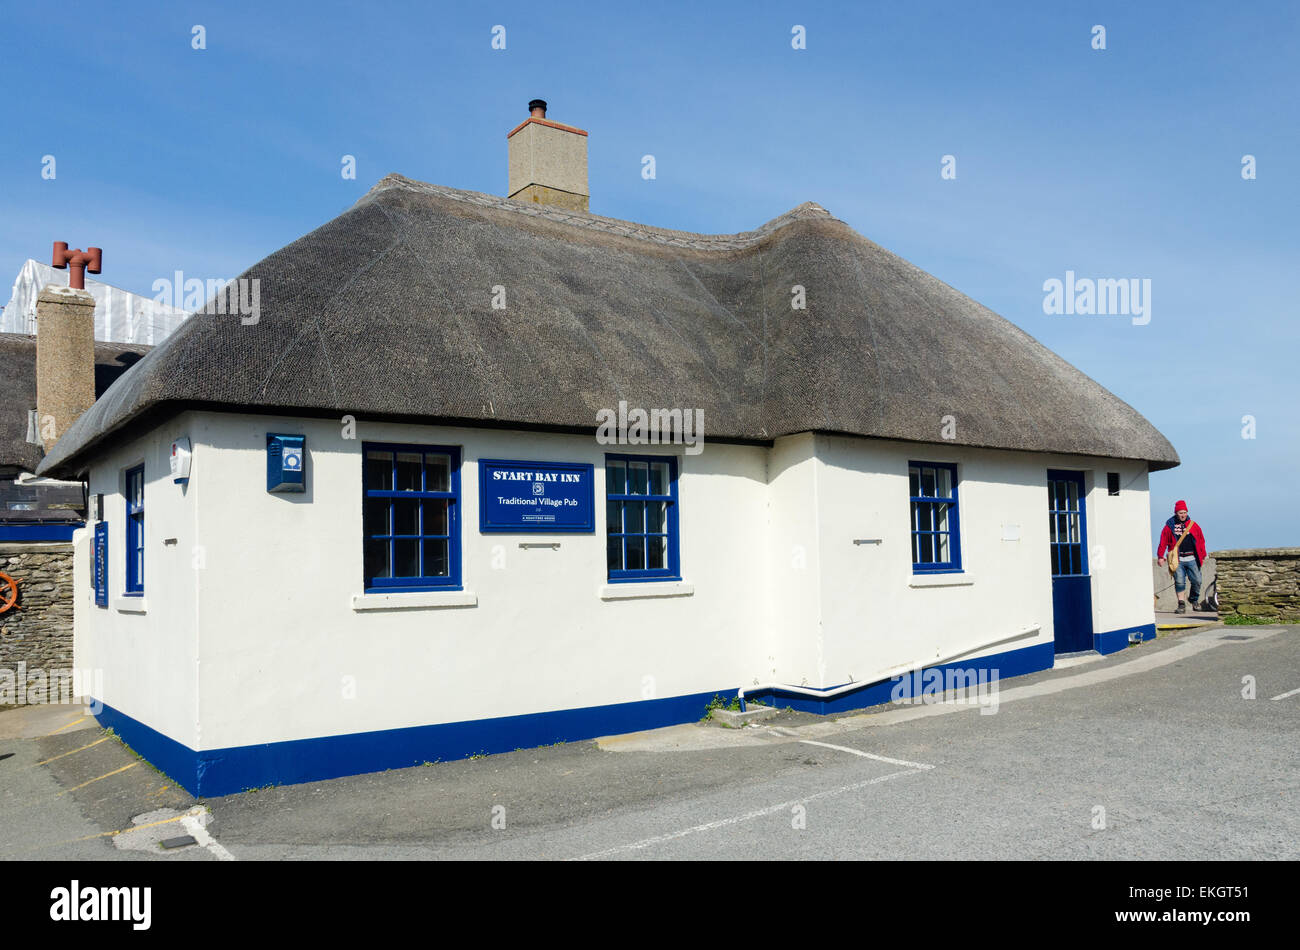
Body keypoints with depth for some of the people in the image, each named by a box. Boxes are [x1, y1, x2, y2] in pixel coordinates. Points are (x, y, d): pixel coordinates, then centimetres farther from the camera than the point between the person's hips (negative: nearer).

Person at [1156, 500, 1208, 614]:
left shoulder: (1193, 525, 9)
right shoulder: (1170, 526, 5)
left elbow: (1201, 540, 14)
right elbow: (1163, 542, 5)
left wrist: (1203, 556, 12)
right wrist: (1160, 556, -1)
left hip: (1192, 559, 2)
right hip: (1178, 560, -2)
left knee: (1197, 581, 1)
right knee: (1179, 582, -5)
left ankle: (1195, 601, 24)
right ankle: (1181, 604, 0)